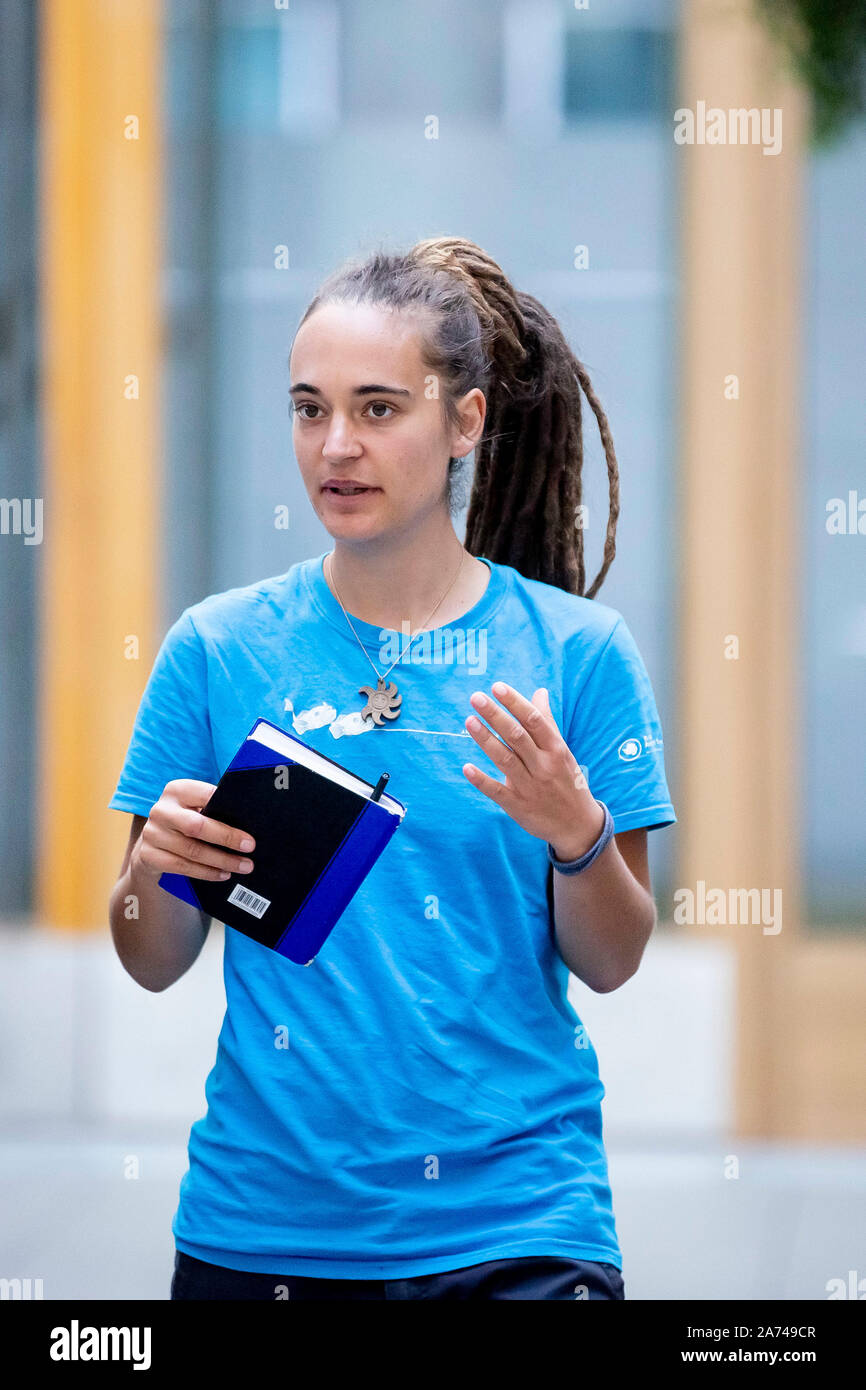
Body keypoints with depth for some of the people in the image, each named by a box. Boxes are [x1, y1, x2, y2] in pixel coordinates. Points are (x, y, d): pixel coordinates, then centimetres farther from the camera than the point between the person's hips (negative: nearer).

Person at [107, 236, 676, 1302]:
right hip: (259, 1229, 1)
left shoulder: (574, 649, 0)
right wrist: (157, 864, -15)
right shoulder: (218, 651, 2)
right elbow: (153, 964, 5)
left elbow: (611, 964, 2)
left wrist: (579, 834, -17)